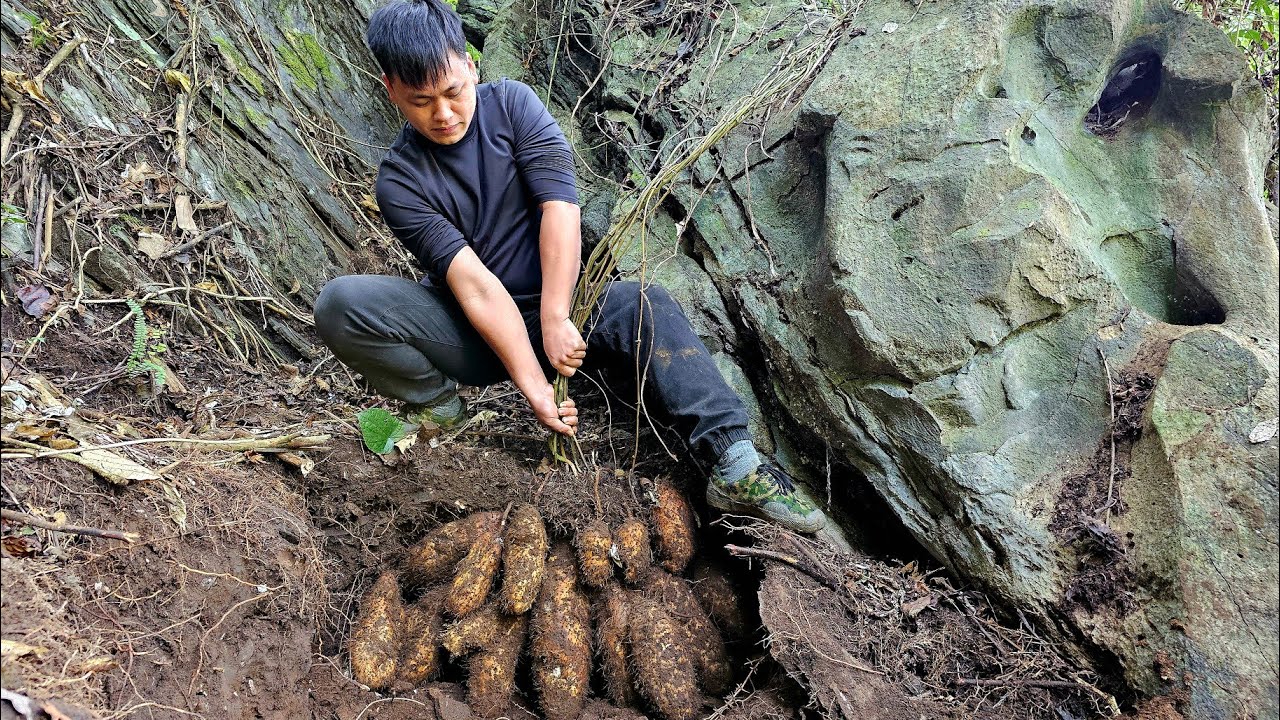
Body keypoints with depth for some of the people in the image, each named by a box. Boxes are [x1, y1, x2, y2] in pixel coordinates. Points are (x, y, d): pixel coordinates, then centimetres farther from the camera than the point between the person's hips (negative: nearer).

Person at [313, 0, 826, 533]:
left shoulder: (511, 104, -4)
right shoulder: (400, 183, -9)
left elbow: (560, 208, -16)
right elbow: (474, 284, -20)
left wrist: (554, 321, -26)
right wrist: (535, 387, -27)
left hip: (554, 310, 1)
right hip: (474, 334, 0)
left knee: (644, 305, -30)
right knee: (341, 303, -24)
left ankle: (735, 463, -40)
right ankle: (436, 406, -5)